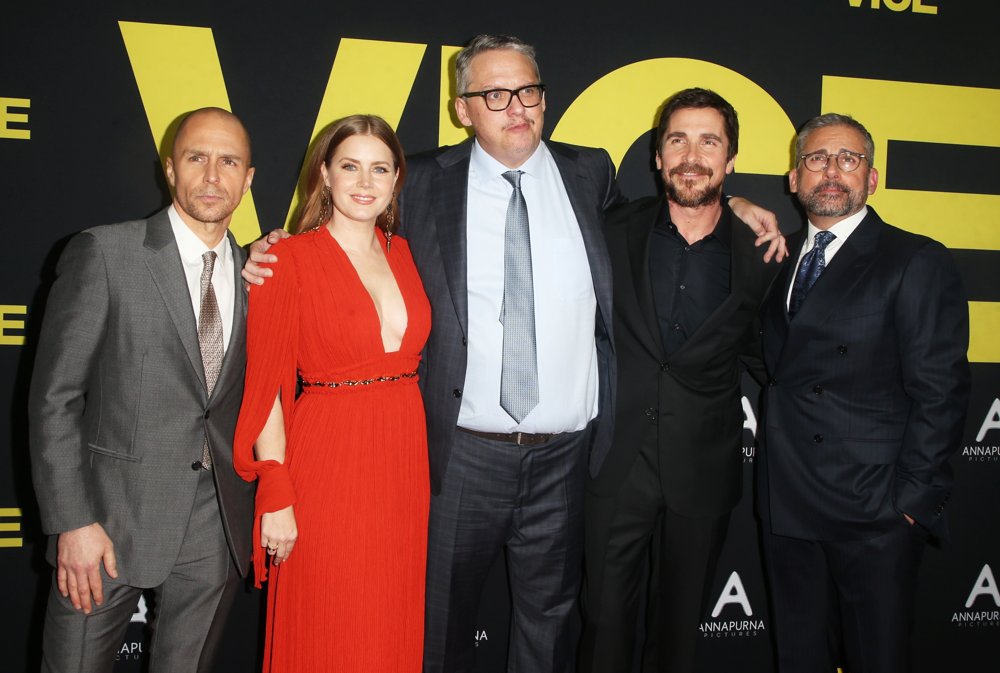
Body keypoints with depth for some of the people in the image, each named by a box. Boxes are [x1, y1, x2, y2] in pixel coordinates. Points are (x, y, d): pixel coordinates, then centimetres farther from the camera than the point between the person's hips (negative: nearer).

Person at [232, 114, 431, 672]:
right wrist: (276, 498, -12)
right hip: (326, 463, -5)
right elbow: (266, 385, -9)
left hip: (405, 459, 5)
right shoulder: (288, 260, -8)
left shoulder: (403, 254, 8)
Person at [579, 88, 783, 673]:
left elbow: (760, 355, 8)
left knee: (682, 618, 17)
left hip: (705, 468, 1)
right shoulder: (615, 234, -2)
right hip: (618, 459, 0)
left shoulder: (758, 253, -2)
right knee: (607, 616, 9)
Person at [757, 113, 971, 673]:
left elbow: (940, 392, -10)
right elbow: (776, 368, 12)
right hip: (787, 507, 6)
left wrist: (913, 499, -14)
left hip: (874, 512, -5)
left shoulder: (918, 263, -6)